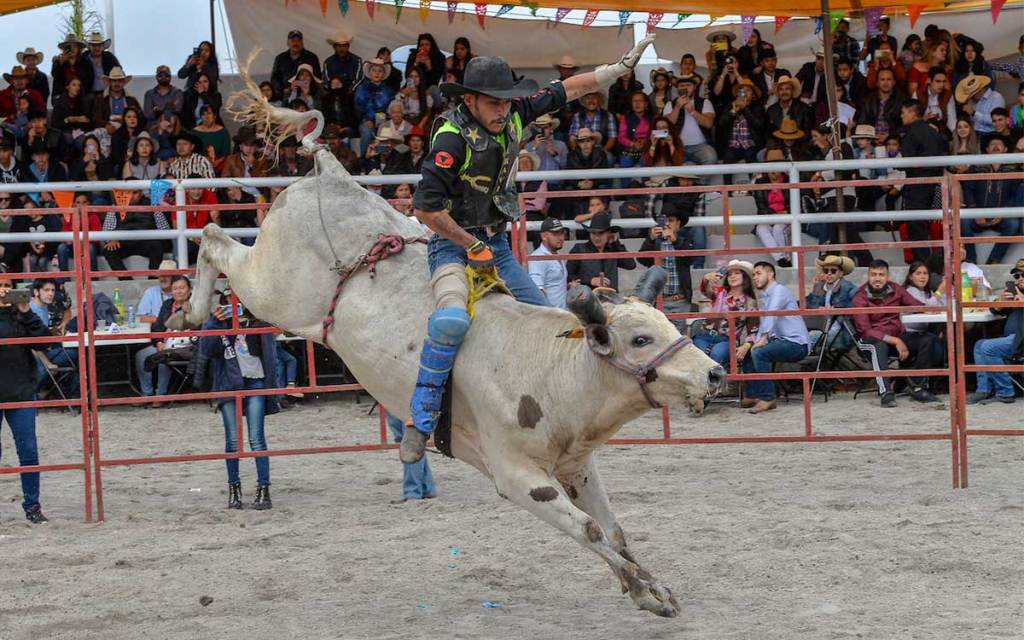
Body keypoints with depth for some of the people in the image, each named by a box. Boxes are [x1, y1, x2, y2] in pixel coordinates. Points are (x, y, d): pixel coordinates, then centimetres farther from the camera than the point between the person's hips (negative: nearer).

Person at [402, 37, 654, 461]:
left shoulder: (515, 114, -3)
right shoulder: (452, 137, -23)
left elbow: (565, 91, 13)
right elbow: (426, 207, -25)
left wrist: (620, 67, 17)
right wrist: (474, 247, -18)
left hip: (496, 245, 8)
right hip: (451, 244, -8)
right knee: (452, 321, -32)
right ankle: (421, 420, -25)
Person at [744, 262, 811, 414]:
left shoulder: (779, 290, -8)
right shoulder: (765, 297, 21)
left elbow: (771, 315, -23)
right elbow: (763, 325, 18)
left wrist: (763, 339, -33)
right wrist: (754, 342, 0)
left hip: (796, 343, -10)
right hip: (781, 341, 10)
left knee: (759, 352, -29)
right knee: (747, 352, 11)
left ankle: (768, 399, -25)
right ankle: (753, 396, 8)